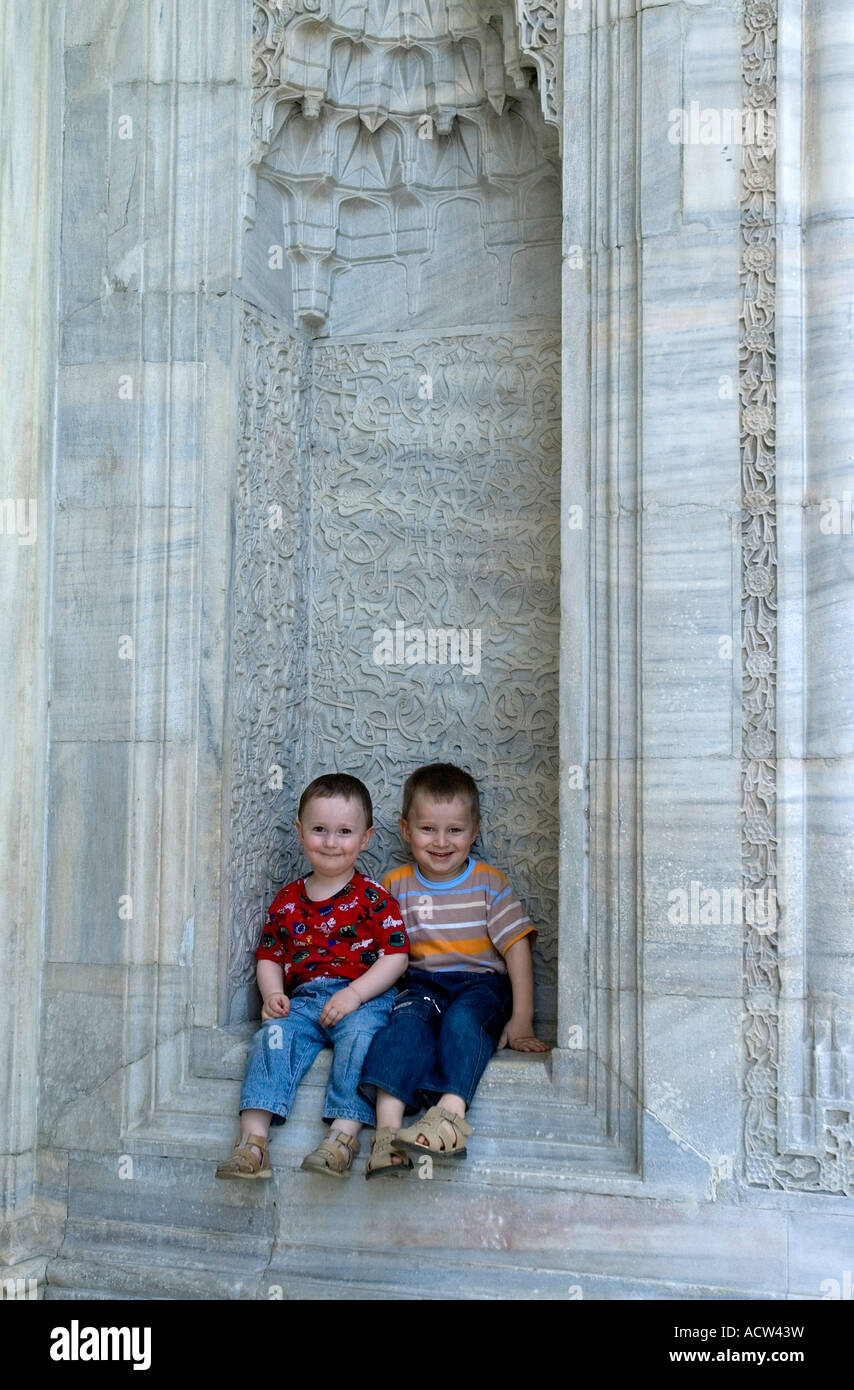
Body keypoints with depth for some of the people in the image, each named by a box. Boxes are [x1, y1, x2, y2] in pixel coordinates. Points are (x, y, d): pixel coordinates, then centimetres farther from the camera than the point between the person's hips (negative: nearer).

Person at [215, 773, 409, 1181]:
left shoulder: (374, 897, 2)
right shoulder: (288, 899, 15)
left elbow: (396, 956, -4)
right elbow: (269, 956, 20)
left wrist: (355, 994, -15)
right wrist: (272, 994, 0)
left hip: (363, 998, -3)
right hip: (302, 1000, 3)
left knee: (360, 1035, -34)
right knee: (273, 1034, -24)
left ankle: (344, 1133, -35)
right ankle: (253, 1139, -29)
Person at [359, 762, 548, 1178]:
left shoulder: (490, 884, 4)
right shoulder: (395, 886, 8)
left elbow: (517, 948, 2)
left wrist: (521, 1020, -4)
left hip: (482, 983, -1)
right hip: (422, 982, 1)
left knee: (462, 1019, -33)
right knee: (408, 1018, -30)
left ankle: (450, 1111, -48)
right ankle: (388, 1126, -44)